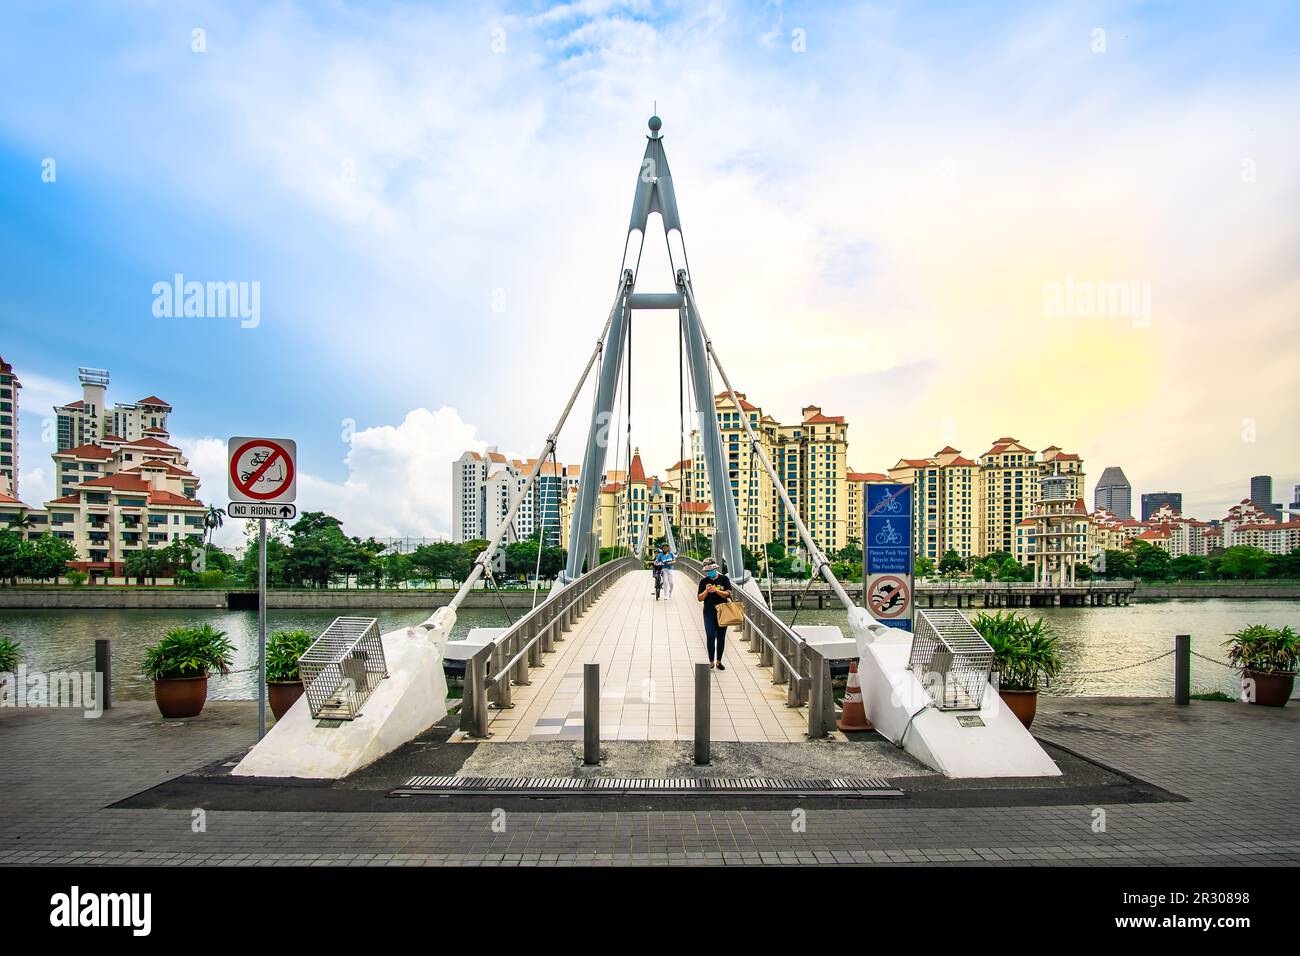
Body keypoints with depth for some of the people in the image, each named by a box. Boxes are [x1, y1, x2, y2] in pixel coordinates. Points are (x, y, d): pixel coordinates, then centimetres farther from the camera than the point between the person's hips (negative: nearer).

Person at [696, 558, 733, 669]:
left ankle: (718, 661, 20)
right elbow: (699, 598, 0)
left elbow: (728, 594, -8)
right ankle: (711, 662, 5)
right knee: (710, 637, -6)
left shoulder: (724, 579, 0)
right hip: (709, 614, 0)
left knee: (721, 637, 7)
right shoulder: (704, 581, 1)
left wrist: (716, 590, -22)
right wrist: (706, 591, -18)